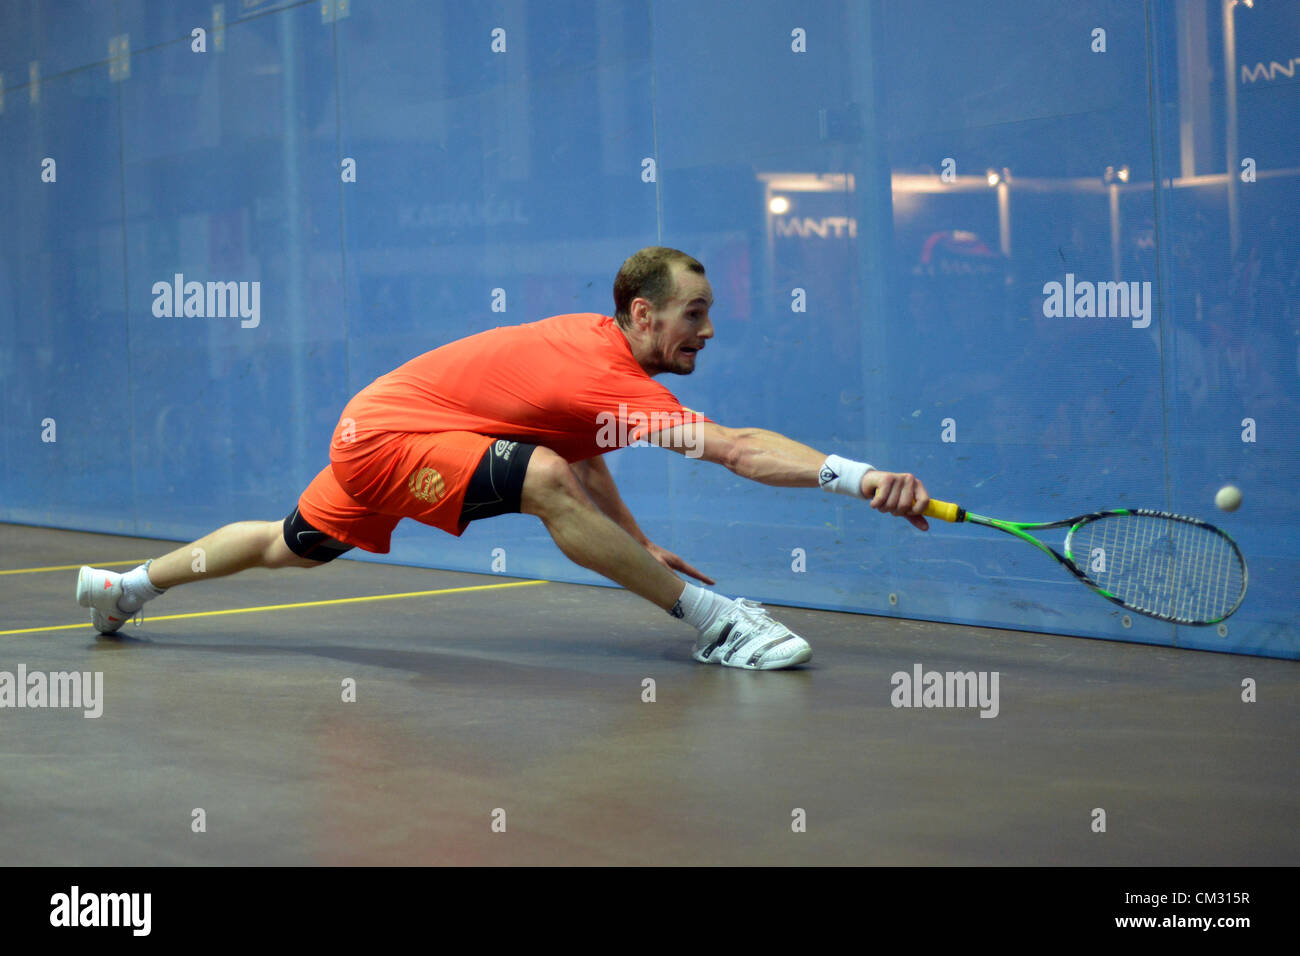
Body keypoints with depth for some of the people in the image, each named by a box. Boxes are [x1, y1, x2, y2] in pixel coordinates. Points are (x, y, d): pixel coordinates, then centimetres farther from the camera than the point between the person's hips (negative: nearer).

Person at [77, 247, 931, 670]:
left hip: (371, 425, 10)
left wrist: (636, 547, 10)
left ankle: (126, 586, 47)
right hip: (387, 436, -10)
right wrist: (856, 477, -44)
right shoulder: (608, 381, -29)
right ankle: (716, 622, -26)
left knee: (291, 549, 29)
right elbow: (740, 449, -38)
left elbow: (587, 456, 14)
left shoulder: (594, 339, -1)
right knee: (542, 479, -32)